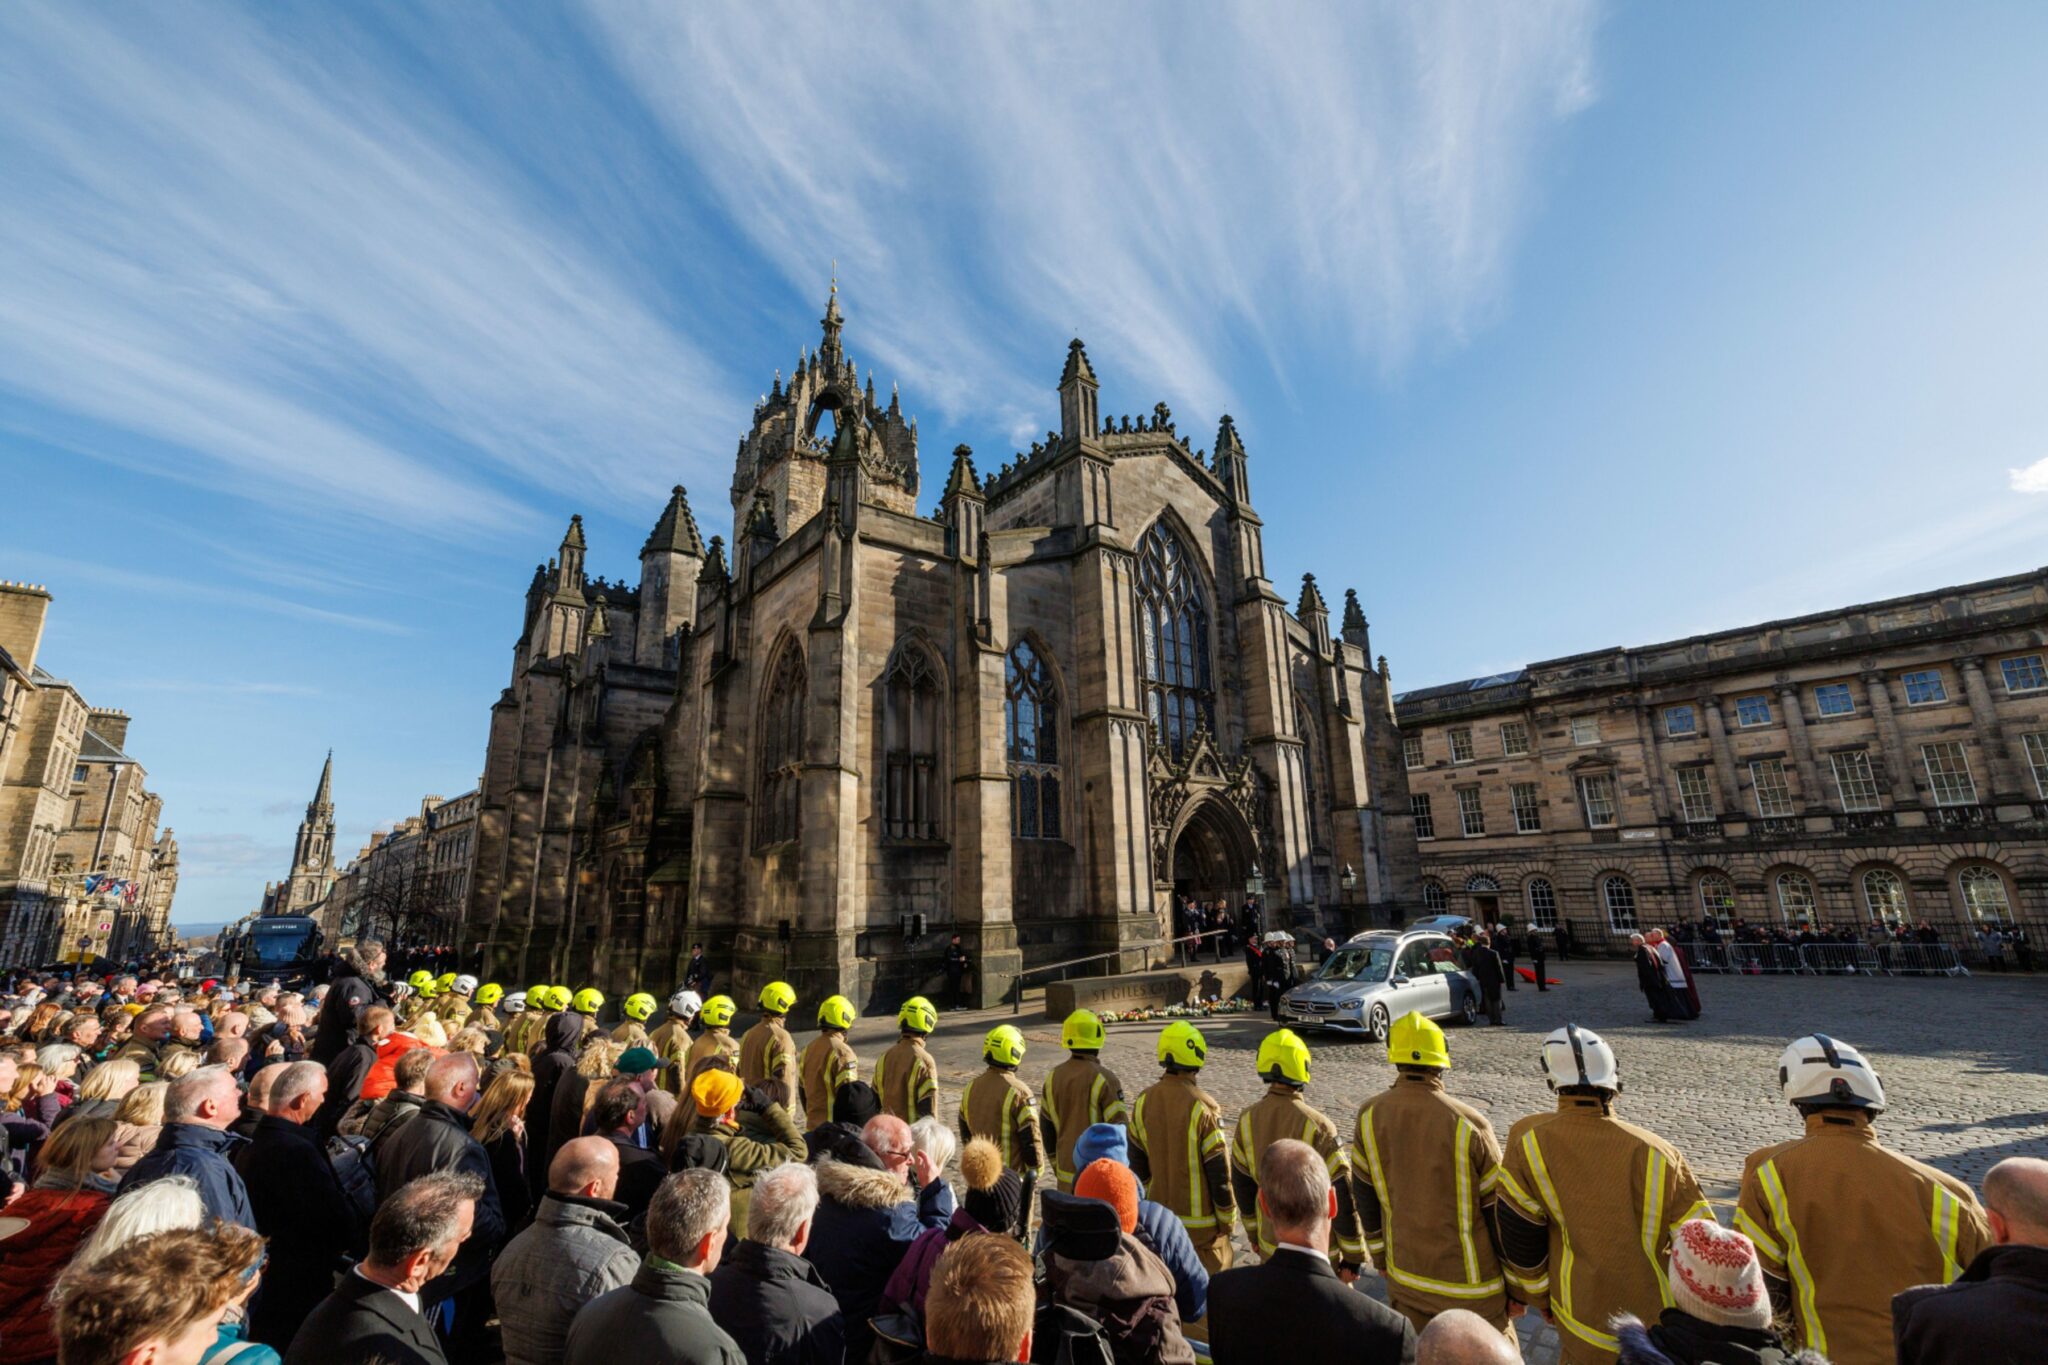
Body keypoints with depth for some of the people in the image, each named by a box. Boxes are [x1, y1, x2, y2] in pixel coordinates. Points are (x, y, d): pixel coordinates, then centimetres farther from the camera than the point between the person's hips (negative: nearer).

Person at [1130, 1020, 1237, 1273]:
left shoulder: (1144, 1101, -5)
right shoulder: (1202, 1107, -22)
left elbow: (1137, 1162, 4)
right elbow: (1219, 1169, -15)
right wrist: (1227, 1218, -2)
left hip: (1160, 1216, 5)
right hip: (1200, 1220, -5)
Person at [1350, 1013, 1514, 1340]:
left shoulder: (1370, 1116, -11)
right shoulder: (1469, 1124, -20)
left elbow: (1365, 1195, 1)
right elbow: (1499, 1210, -10)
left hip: (1403, 1274, 3)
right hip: (1469, 1281, -3)